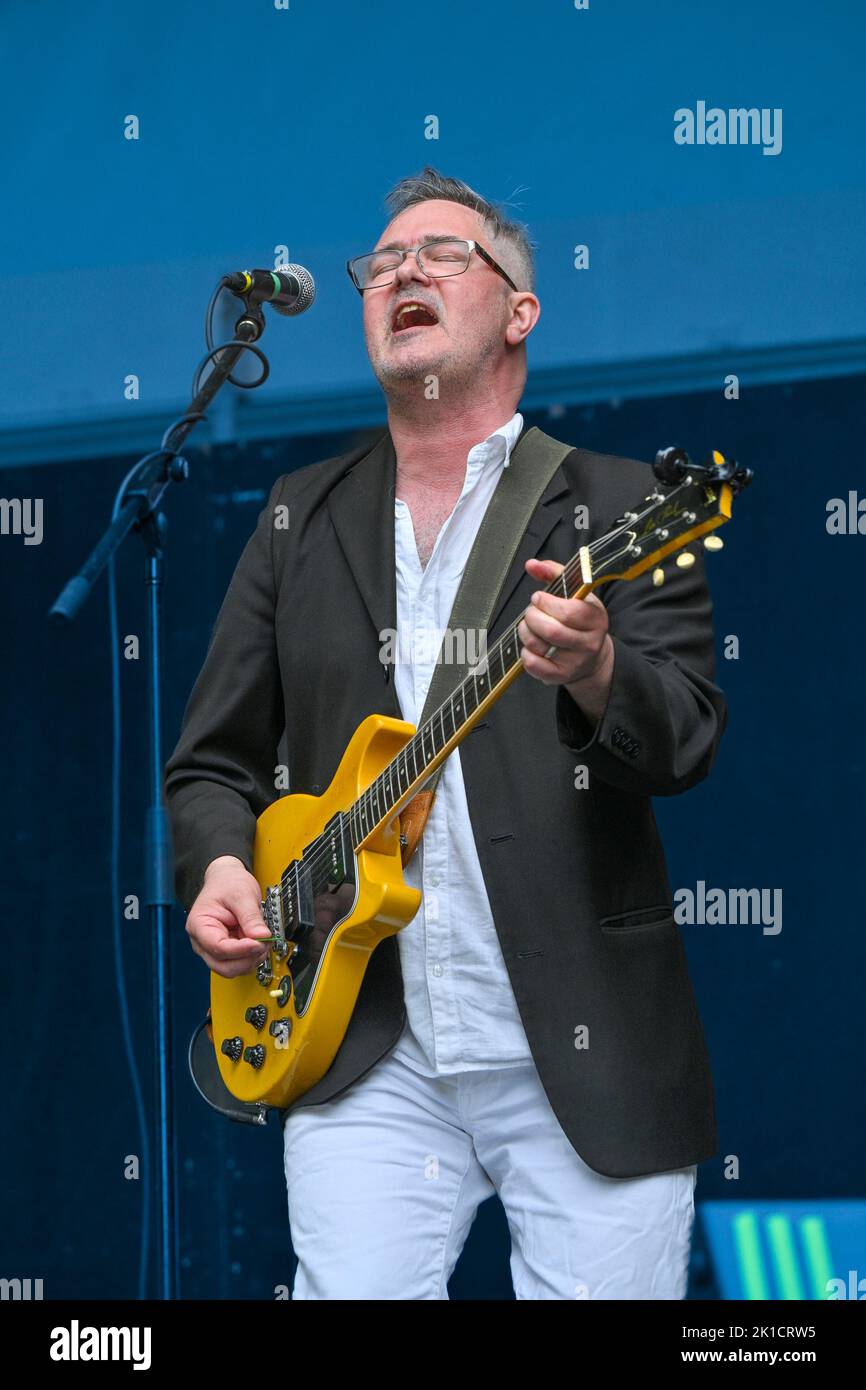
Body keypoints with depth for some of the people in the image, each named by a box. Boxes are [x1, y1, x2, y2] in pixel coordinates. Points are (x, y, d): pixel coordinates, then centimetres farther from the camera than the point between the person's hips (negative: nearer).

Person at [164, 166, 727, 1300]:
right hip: (367, 1056, 2)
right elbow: (215, 759, 19)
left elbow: (688, 740, -9)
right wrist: (218, 866, -2)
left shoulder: (618, 507, 4)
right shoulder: (301, 518, 15)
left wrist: (594, 675, -30)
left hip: (591, 1053, -2)